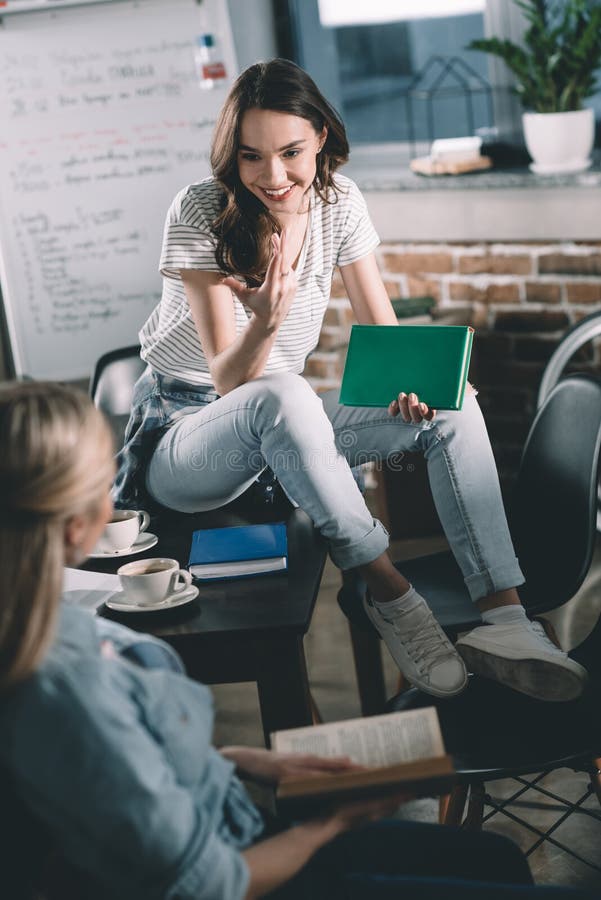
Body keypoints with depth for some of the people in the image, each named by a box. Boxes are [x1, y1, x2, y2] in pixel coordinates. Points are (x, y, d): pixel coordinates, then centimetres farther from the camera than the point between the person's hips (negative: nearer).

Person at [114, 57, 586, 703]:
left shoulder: (338, 201, -4)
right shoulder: (199, 214, -18)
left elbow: (382, 330, 2)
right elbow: (228, 380, -21)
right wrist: (266, 319, -43)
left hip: (282, 432, 5)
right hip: (185, 430, -5)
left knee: (452, 405, -15)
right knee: (280, 396, -40)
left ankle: (503, 618, -25)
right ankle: (390, 594, -28)